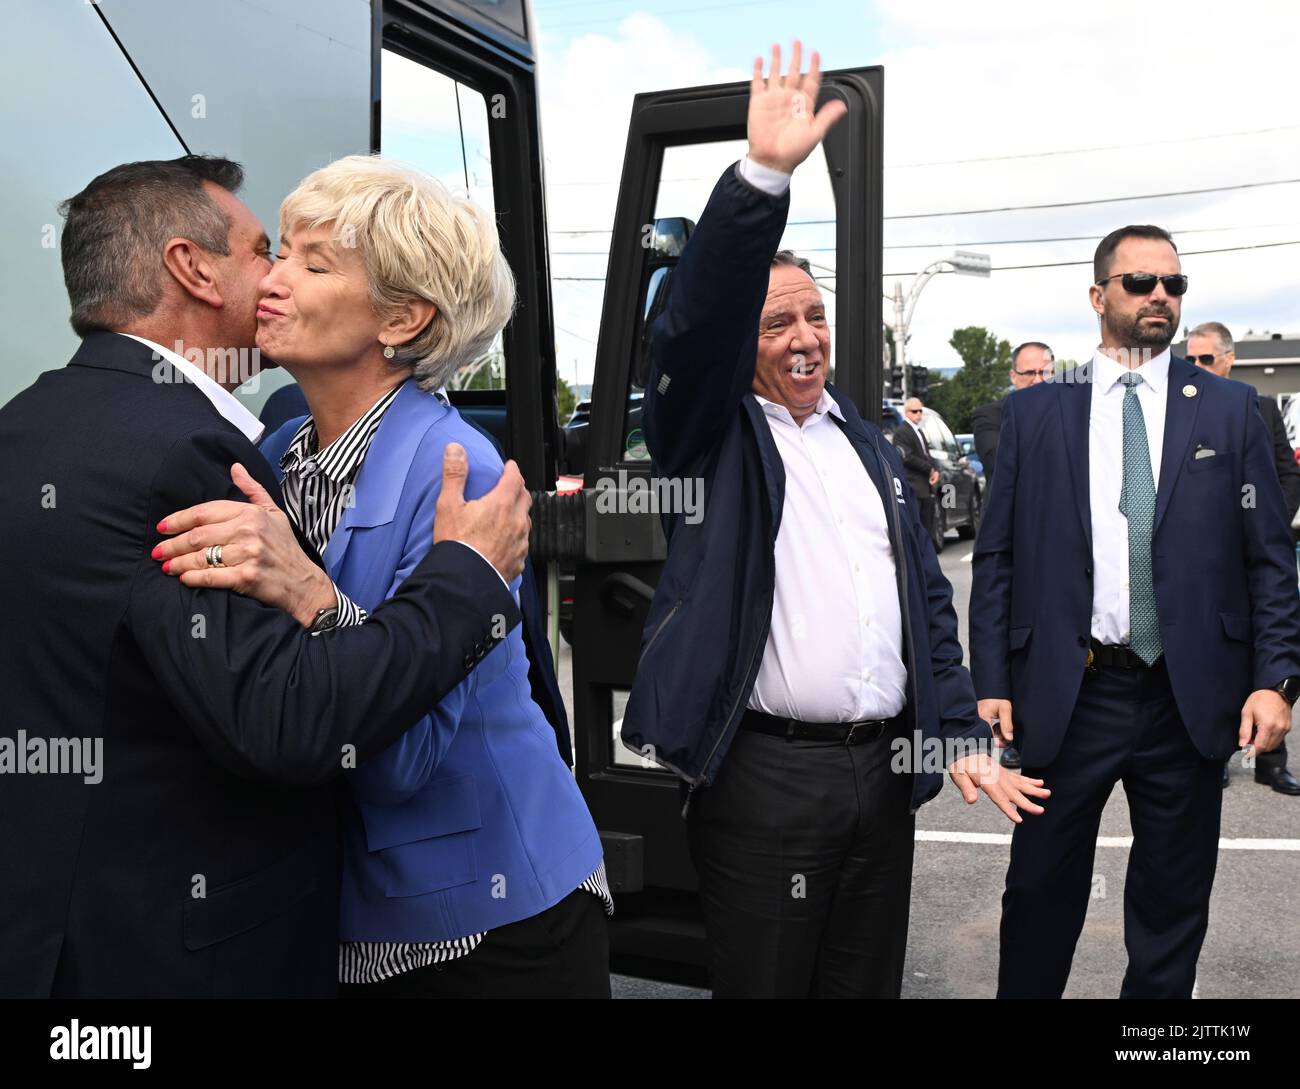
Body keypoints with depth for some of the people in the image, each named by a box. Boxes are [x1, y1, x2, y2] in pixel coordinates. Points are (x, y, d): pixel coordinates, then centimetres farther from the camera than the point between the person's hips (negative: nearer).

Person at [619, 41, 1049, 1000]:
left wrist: (963, 737, 8)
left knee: (869, 982, 16)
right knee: (765, 982, 7)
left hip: (887, 772, 5)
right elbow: (698, 318, -20)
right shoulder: (714, 433, 0)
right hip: (764, 772, -5)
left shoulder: (870, 446, 14)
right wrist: (765, 172, -29)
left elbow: (928, 598, 14)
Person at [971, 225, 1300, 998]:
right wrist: (991, 682, -4)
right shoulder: (1033, 412, 3)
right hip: (1067, 694, -1)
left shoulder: (1230, 409, 5)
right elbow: (997, 558, 1)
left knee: (1173, 911, 15)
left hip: (1192, 697, 1)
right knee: (1040, 894, 11)